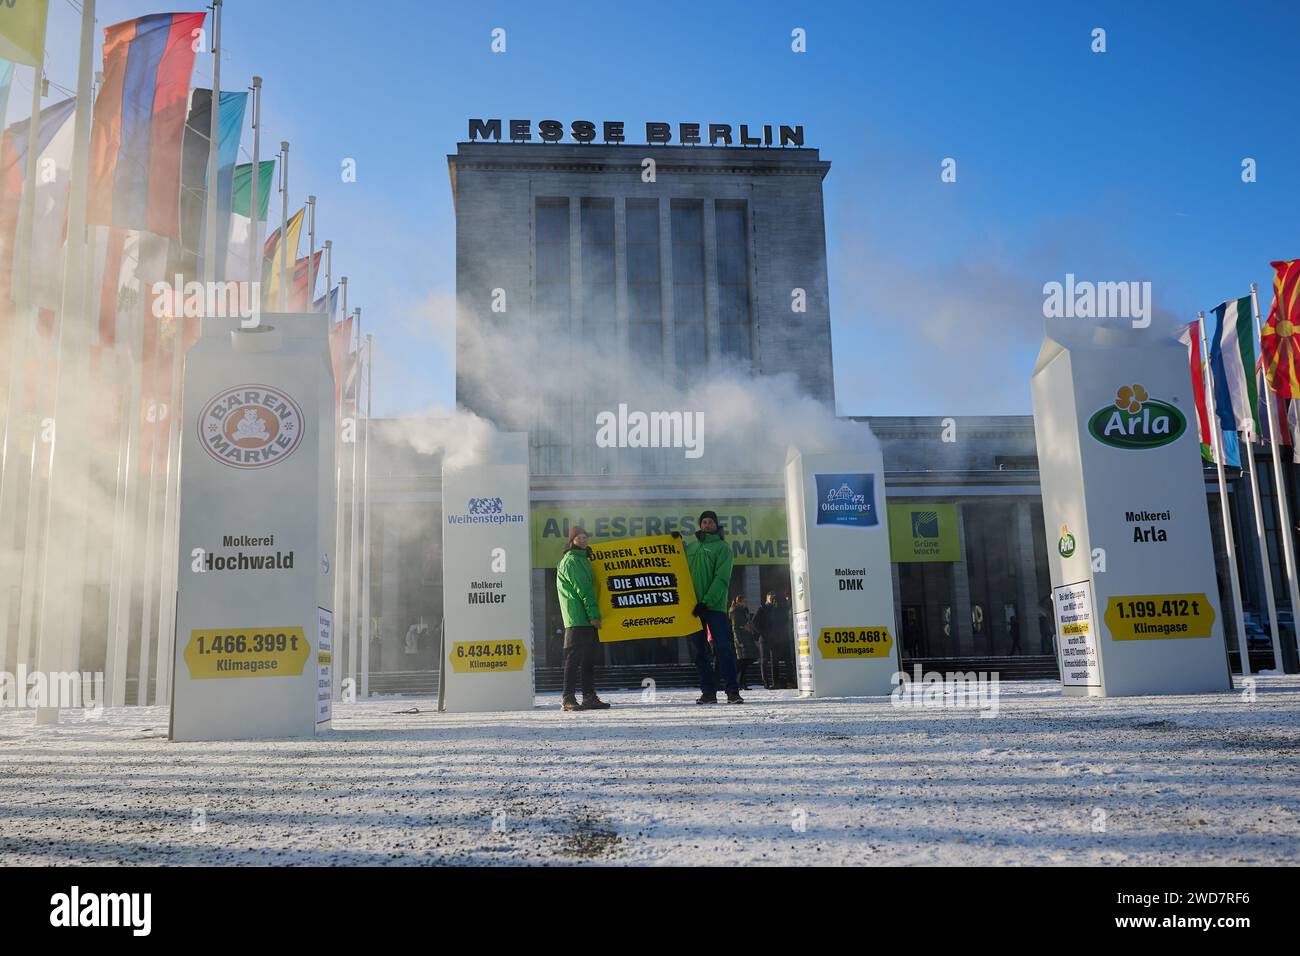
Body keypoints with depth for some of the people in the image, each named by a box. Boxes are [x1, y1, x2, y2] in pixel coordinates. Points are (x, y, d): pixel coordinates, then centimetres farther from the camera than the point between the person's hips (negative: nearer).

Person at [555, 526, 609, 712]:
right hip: (577, 618, -10)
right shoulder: (571, 561, -9)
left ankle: (590, 697, 14)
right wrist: (594, 615, -17)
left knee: (589, 657, 10)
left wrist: (594, 615, 16)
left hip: (587, 619, 10)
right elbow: (583, 590, -14)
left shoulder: (582, 559, 21)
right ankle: (568, 698, -8)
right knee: (574, 657, -9)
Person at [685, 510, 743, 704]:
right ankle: (708, 692, 10)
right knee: (700, 651, 5)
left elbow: (722, 579, -7)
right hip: (694, 606, 4)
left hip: (715, 606, -4)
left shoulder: (722, 547, 3)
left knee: (723, 648, -9)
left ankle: (733, 691, -7)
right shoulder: (690, 547, 17)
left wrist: (707, 602, -17)